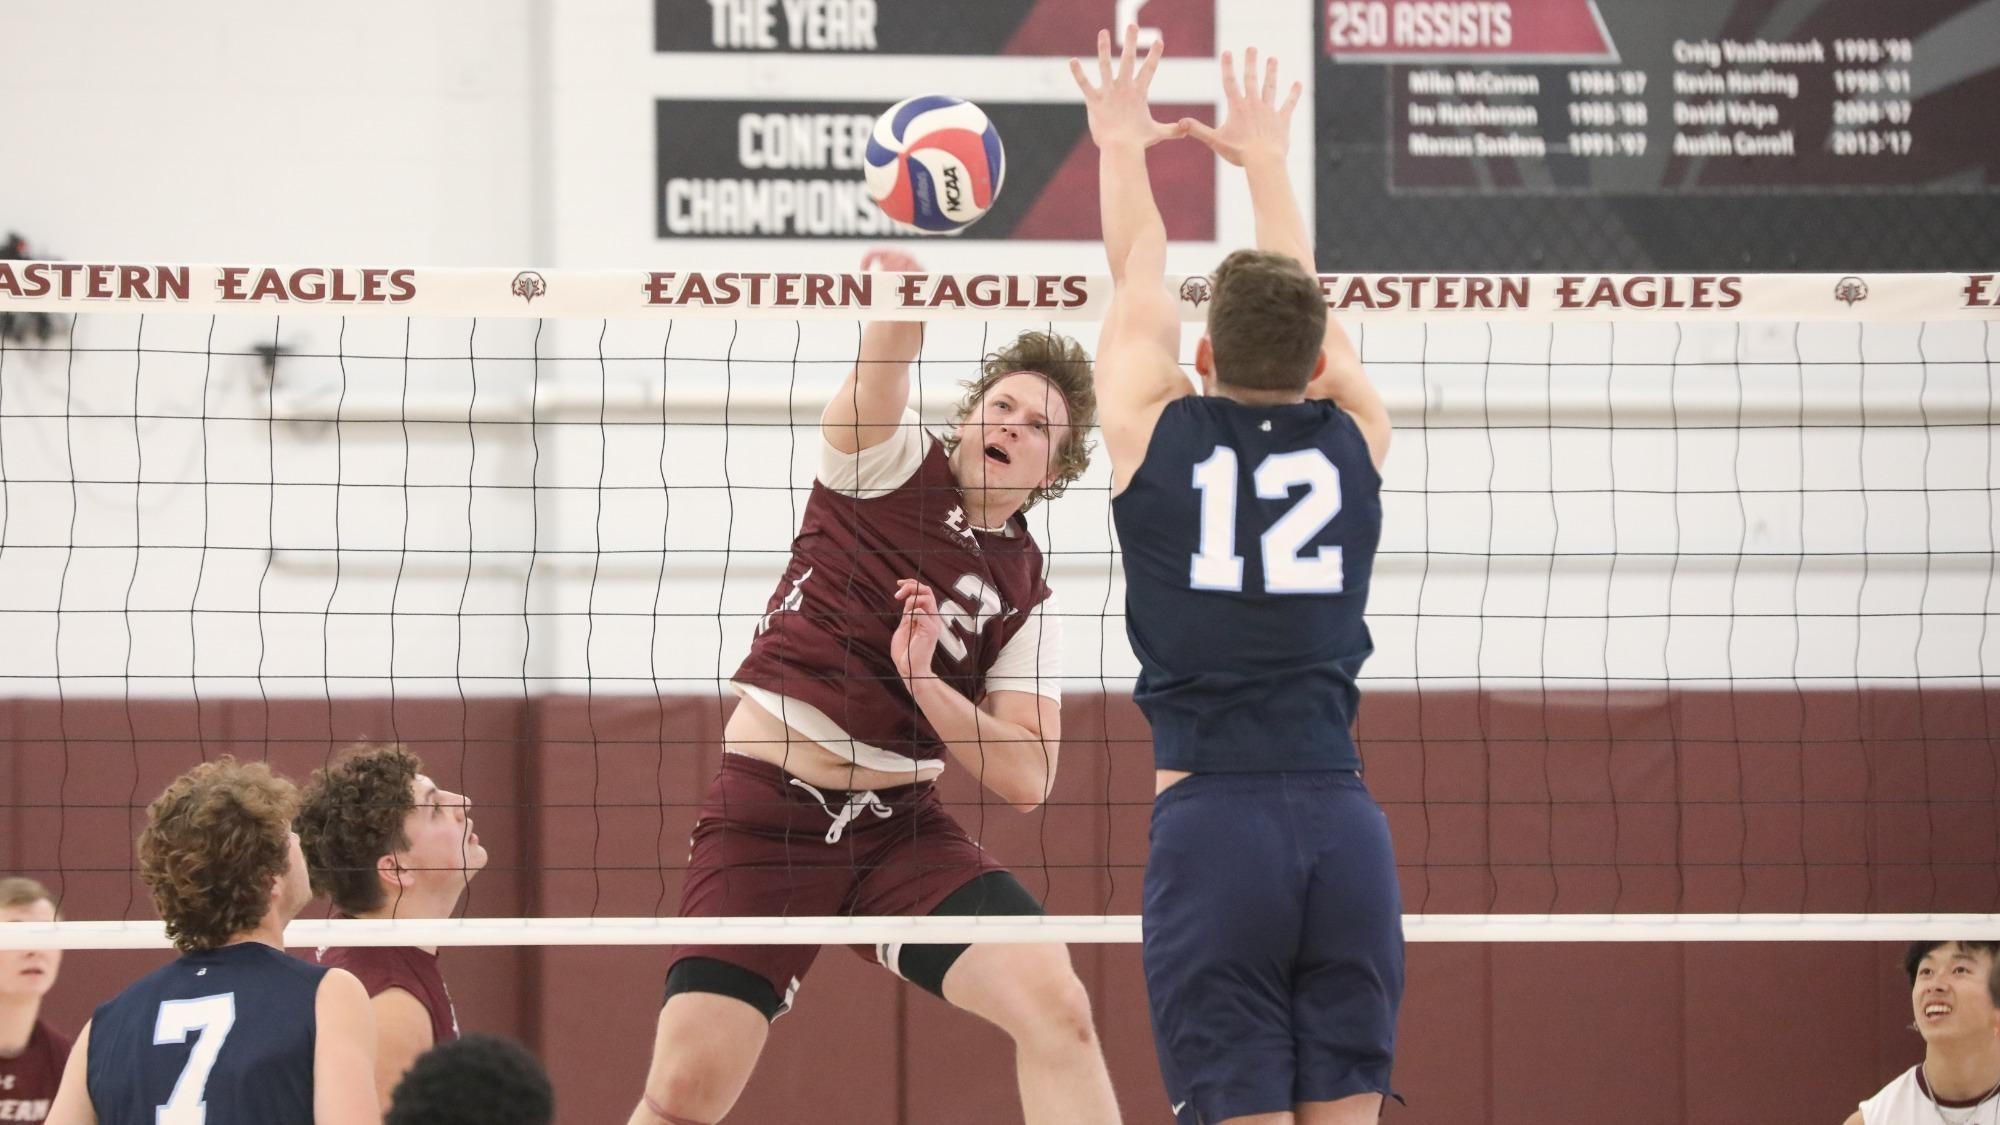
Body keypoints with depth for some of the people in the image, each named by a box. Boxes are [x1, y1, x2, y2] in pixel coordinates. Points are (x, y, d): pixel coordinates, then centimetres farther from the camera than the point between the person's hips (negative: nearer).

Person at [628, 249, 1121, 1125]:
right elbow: (891, 344, -17)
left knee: (1055, 1003, -21)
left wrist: (921, 676, -11)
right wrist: (898, 270, -37)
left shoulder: (1026, 596, 9)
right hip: (765, 812, -2)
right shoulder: (885, 462, 4)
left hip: (899, 827, 2)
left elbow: (1026, 777, 2)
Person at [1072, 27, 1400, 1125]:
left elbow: (1138, 281, 21)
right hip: (1344, 825, 2)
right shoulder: (1354, 439, 8)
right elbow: (1305, 312, 27)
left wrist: (1123, 144, 38)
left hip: (1209, 823, -2)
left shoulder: (1156, 435, 3)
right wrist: (1263, 162, 43)